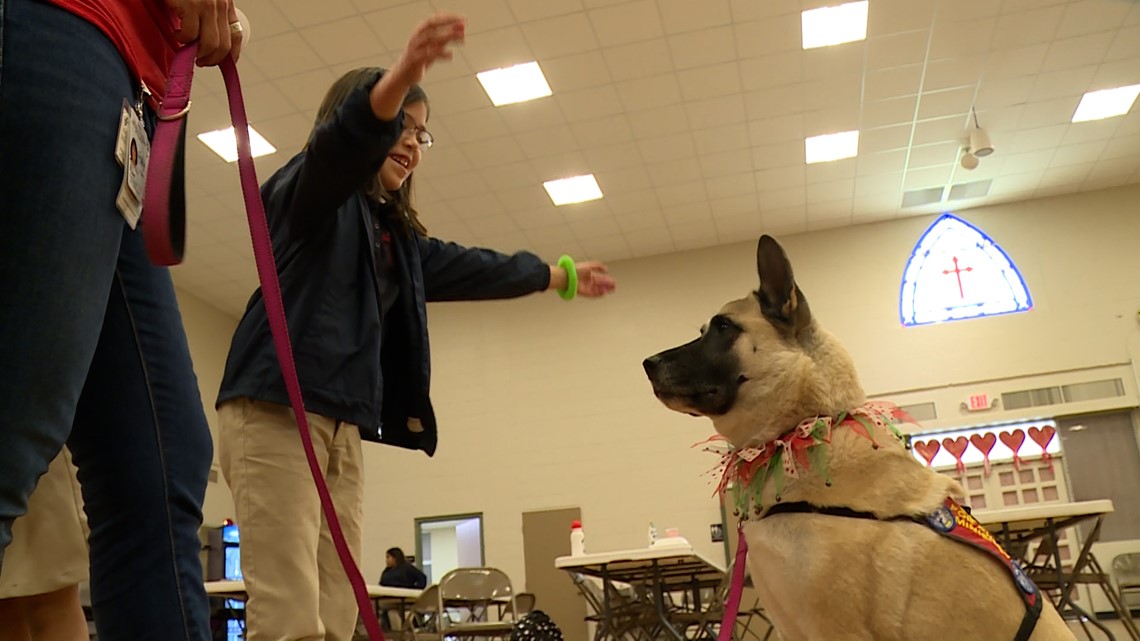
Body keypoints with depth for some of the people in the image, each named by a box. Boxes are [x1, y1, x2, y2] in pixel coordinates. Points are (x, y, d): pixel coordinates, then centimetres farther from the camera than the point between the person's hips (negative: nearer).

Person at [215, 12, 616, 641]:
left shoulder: (397, 236, 24)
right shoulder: (309, 193, 2)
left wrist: (557, 275, 45)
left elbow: (469, 268, 35)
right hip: (276, 410, -8)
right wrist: (401, 75, -39)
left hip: (342, 426, 8)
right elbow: (343, 139, -20)